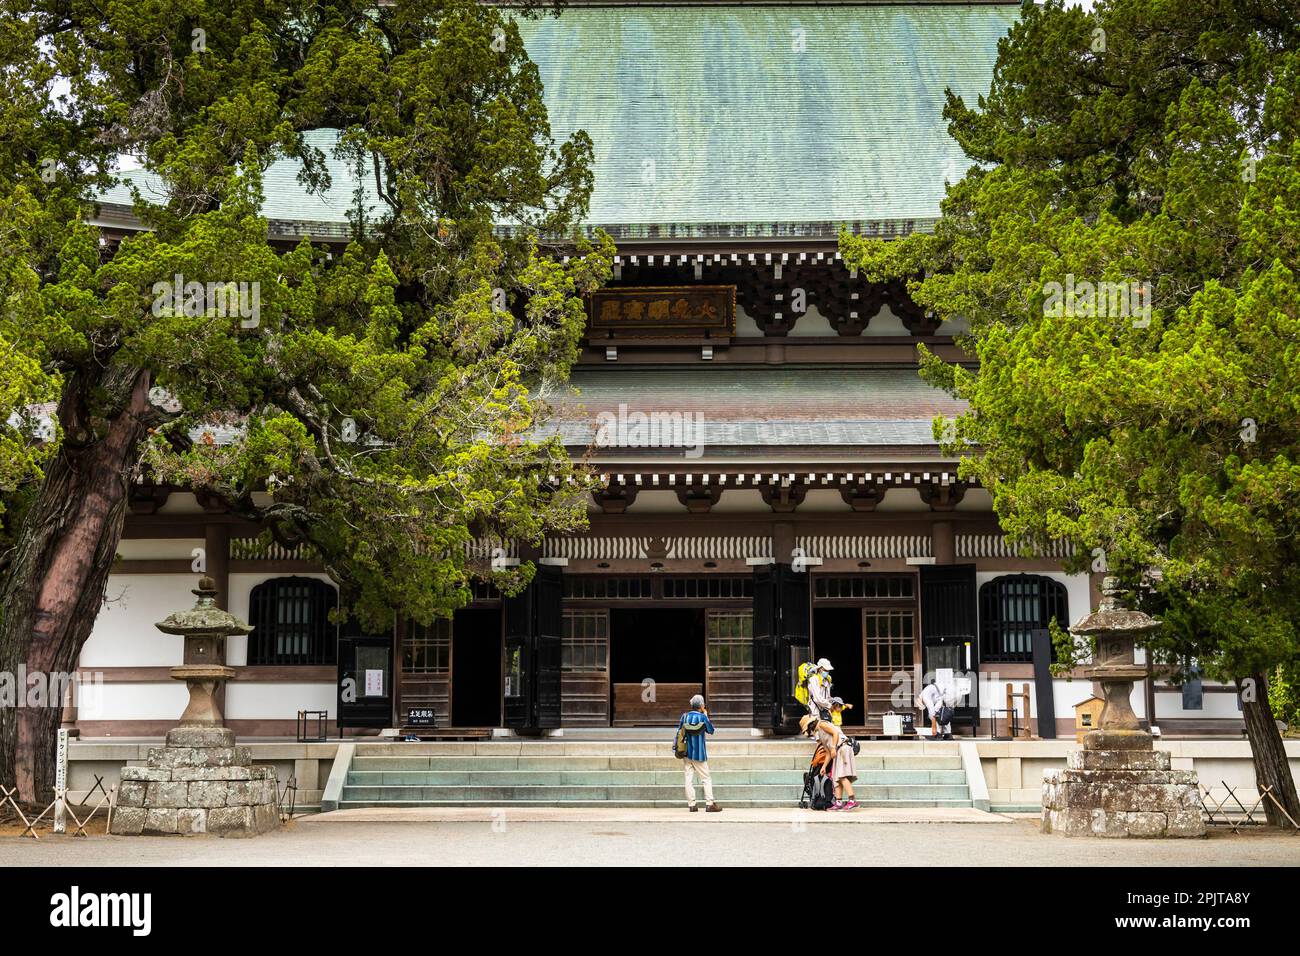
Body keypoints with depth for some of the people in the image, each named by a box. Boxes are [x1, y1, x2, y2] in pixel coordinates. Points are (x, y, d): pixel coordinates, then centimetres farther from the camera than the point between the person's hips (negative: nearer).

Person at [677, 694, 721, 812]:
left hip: (686, 752, 4)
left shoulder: (685, 716, 2)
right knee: (706, 779, 4)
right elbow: (711, 730, 3)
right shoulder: (702, 717, -10)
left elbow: (679, 732, 7)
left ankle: (691, 804, 2)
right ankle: (710, 804, -1)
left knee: (689, 778, 4)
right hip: (699, 753, -4)